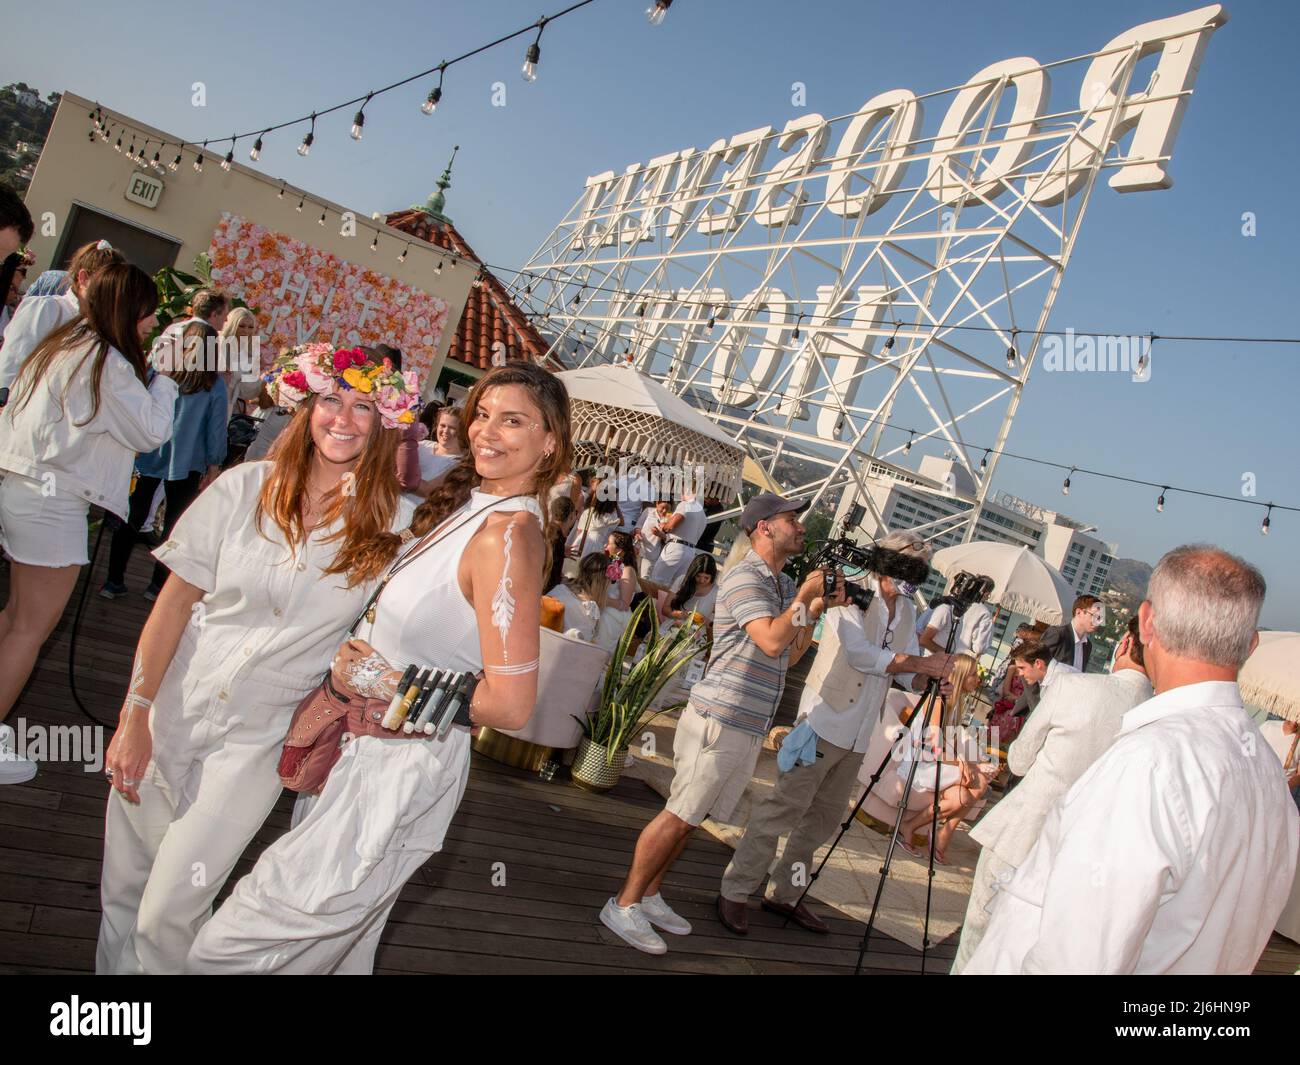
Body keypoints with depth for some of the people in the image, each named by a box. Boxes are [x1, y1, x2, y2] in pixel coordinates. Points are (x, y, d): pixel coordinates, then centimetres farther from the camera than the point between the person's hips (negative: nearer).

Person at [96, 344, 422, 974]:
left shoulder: (394, 526, -11)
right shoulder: (245, 487, -7)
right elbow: (174, 602, -3)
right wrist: (134, 715, -4)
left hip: (259, 738, -2)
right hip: (175, 708, 2)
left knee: (169, 915, 0)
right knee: (122, 890, 17)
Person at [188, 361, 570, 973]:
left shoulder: (507, 536, -24)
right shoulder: (469, 504, 5)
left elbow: (510, 704, -25)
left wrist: (381, 682, -17)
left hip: (401, 773, -9)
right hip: (371, 751, 9)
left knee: (226, 952, 2)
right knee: (341, 949, 27)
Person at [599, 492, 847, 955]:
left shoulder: (783, 585, 16)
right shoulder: (744, 577, -13)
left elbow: (788, 656, 18)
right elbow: (772, 641, -26)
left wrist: (817, 609, 8)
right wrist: (804, 597, -13)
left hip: (751, 727, 9)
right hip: (719, 719, -9)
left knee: (691, 817, 14)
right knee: (679, 816, -4)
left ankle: (648, 896, 25)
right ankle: (623, 905, 7)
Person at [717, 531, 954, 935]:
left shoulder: (907, 611, 14)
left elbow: (906, 672, 13)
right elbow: (860, 654, -20)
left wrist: (936, 675, -7)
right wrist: (922, 663, -19)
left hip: (858, 734, 8)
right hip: (825, 720, -8)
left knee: (826, 815, 13)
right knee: (784, 807, -8)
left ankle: (784, 893, 25)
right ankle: (735, 892, 2)